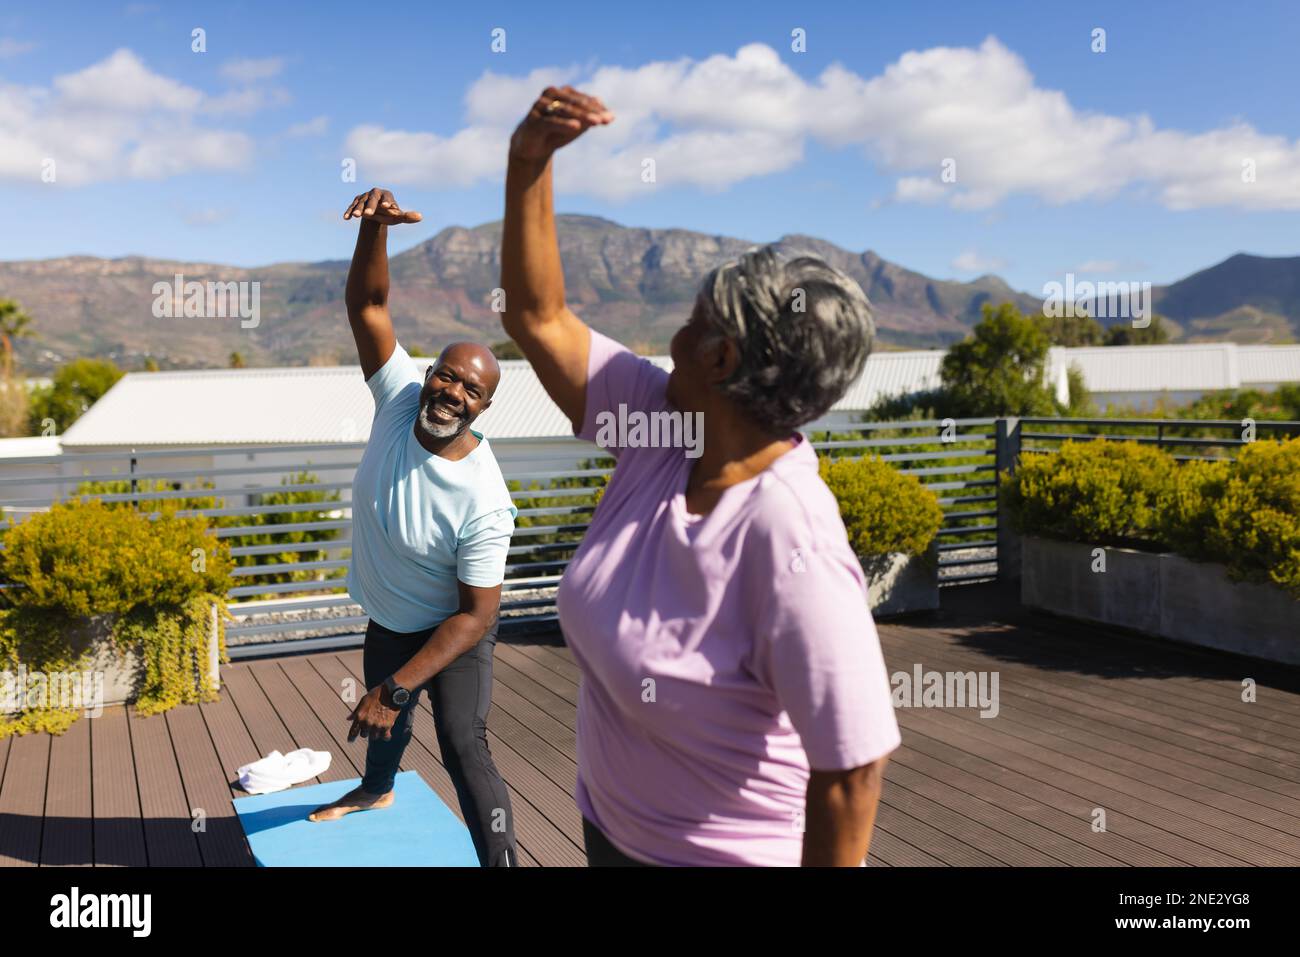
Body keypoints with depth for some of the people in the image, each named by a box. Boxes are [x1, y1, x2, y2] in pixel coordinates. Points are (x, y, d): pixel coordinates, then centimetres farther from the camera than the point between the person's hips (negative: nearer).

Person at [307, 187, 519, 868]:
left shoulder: (482, 500, -34)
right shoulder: (401, 398, -21)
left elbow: (476, 615, -30)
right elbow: (369, 307, -23)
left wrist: (399, 686, -33)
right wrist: (375, 228, -41)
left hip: (454, 634, -6)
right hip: (386, 621, 6)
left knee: (463, 747, -18)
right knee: (385, 721, 30)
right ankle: (377, 789, 62)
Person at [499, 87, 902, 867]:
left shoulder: (790, 538, -32)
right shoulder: (659, 427, -10)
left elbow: (851, 771, -29)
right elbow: (539, 317, -3)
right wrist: (528, 163, -10)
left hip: (736, 850, -6)